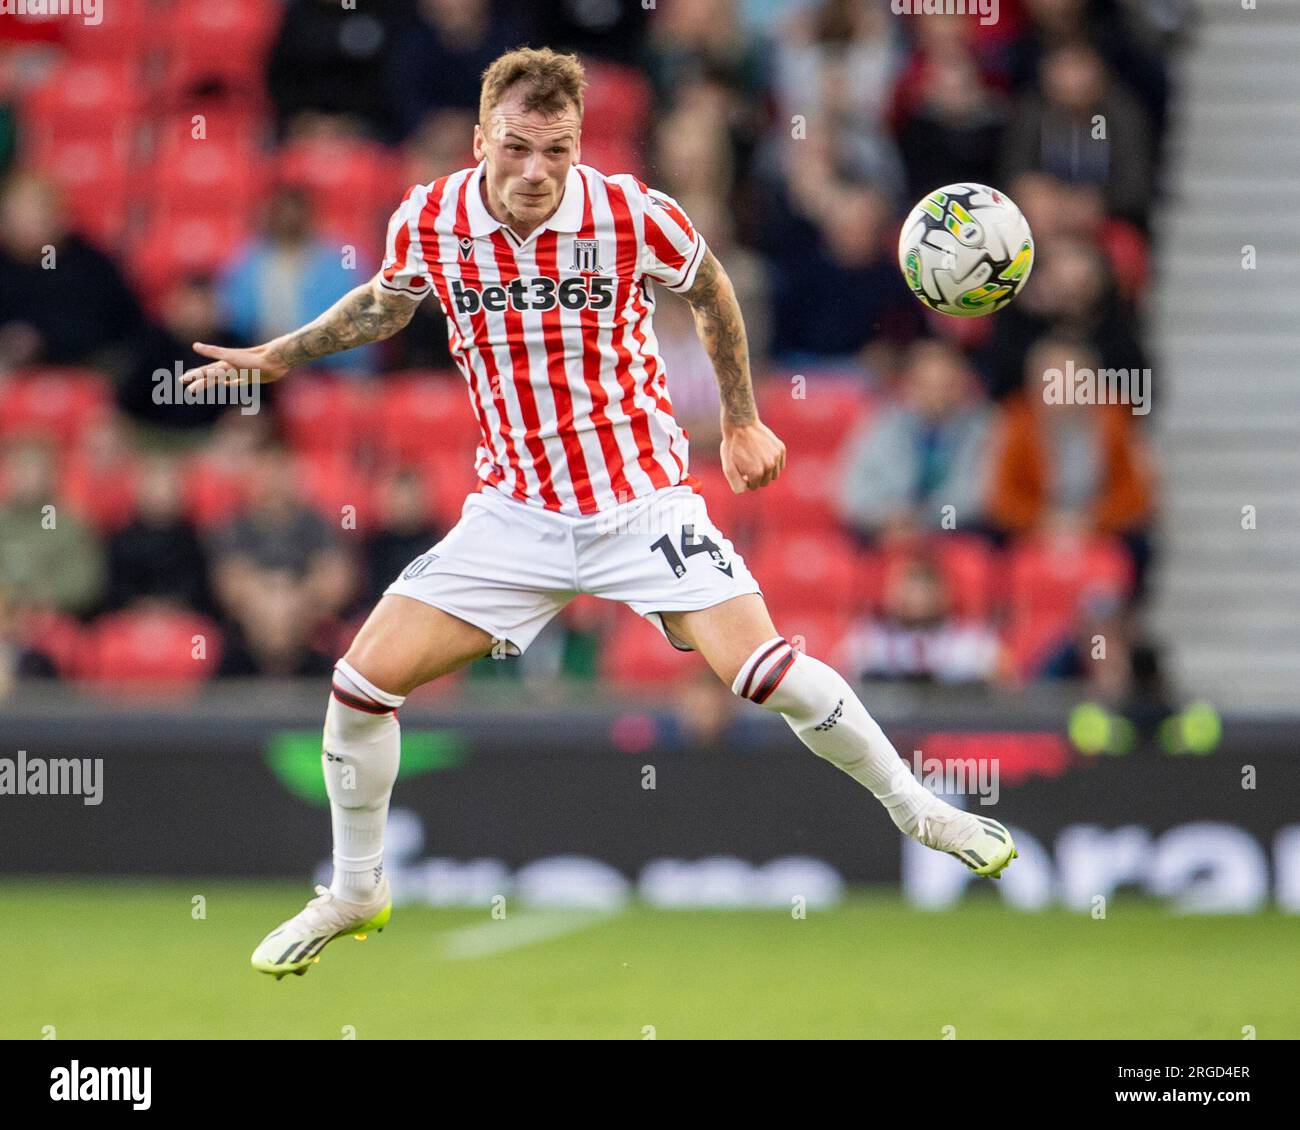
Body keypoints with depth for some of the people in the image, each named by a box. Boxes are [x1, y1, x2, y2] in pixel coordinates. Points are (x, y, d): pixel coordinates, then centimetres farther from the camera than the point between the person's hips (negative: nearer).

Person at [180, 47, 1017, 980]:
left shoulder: (634, 215, -15)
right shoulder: (429, 223, -9)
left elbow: (709, 290, 7)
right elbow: (386, 305, 16)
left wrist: (741, 422, 13)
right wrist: (277, 356, 13)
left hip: (645, 502, -2)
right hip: (516, 512, 2)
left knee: (766, 673, -17)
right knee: (365, 678, -7)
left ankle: (918, 809, 6)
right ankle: (355, 893, 15)